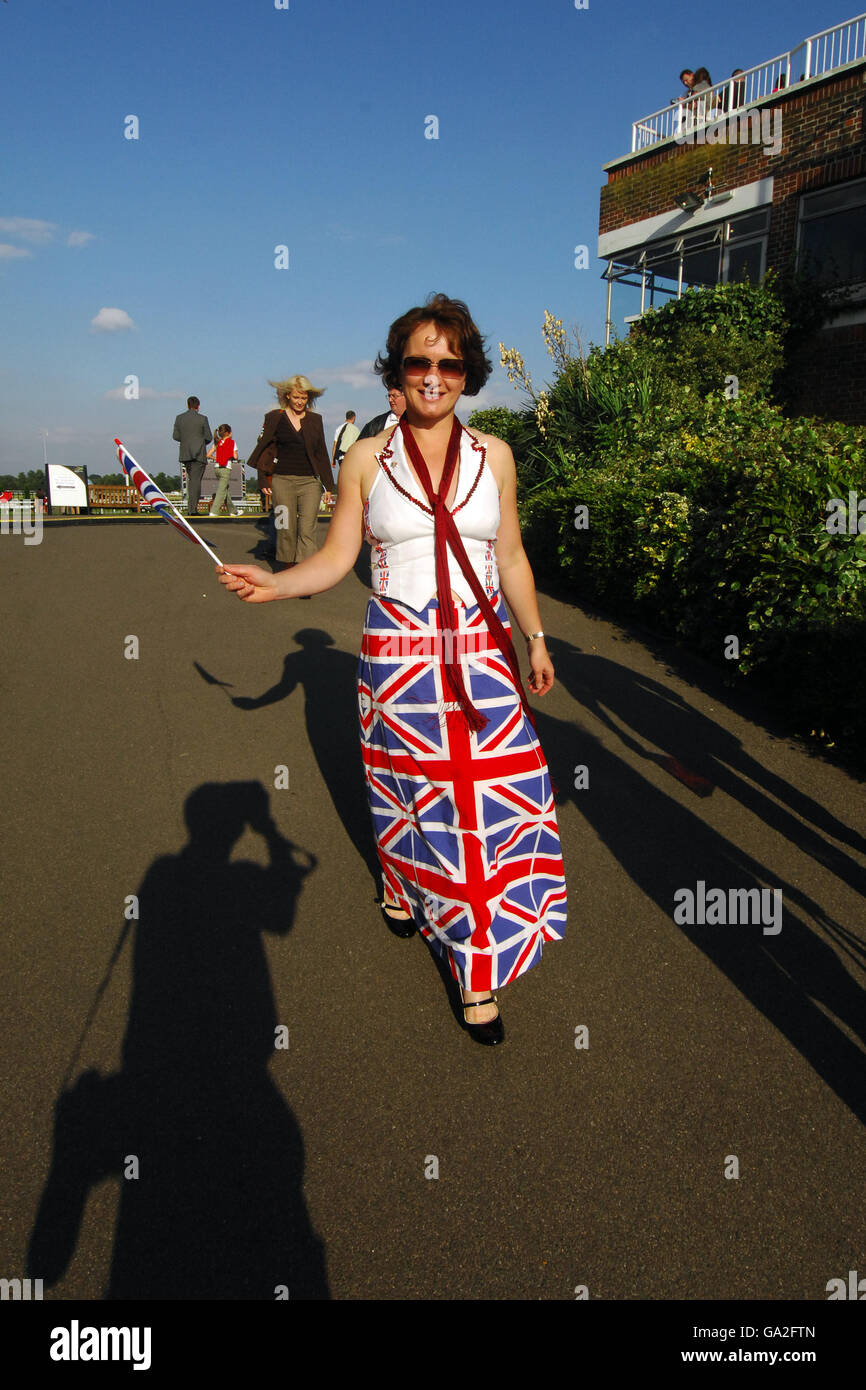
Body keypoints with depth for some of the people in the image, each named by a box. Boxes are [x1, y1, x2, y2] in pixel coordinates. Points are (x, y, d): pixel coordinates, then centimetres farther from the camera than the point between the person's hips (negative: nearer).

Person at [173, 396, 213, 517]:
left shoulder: (179, 418, 6)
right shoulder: (202, 419, -4)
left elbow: (175, 436, 7)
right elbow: (208, 437, -2)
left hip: (185, 454, 4)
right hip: (199, 453, -4)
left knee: (193, 479, 17)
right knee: (196, 480, -4)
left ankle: (193, 505, 11)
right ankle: (192, 508, -11)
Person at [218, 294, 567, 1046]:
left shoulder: (494, 455, 5)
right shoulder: (367, 459, 0)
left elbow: (511, 557, 12)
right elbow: (336, 558, 1)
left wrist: (536, 637, 14)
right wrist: (275, 583, -16)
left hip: (483, 656, 1)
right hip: (397, 658, -1)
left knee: (495, 798, -3)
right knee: (406, 789, 10)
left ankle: (480, 973, 10)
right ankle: (405, 892, 42)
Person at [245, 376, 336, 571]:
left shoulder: (315, 420, 10)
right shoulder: (275, 418, 5)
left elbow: (322, 454, 13)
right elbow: (264, 449, 7)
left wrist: (328, 486, 12)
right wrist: (264, 481, -1)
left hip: (309, 482, 1)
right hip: (282, 481, -1)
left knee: (307, 530, -9)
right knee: (286, 530, 3)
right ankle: (285, 571, 18)